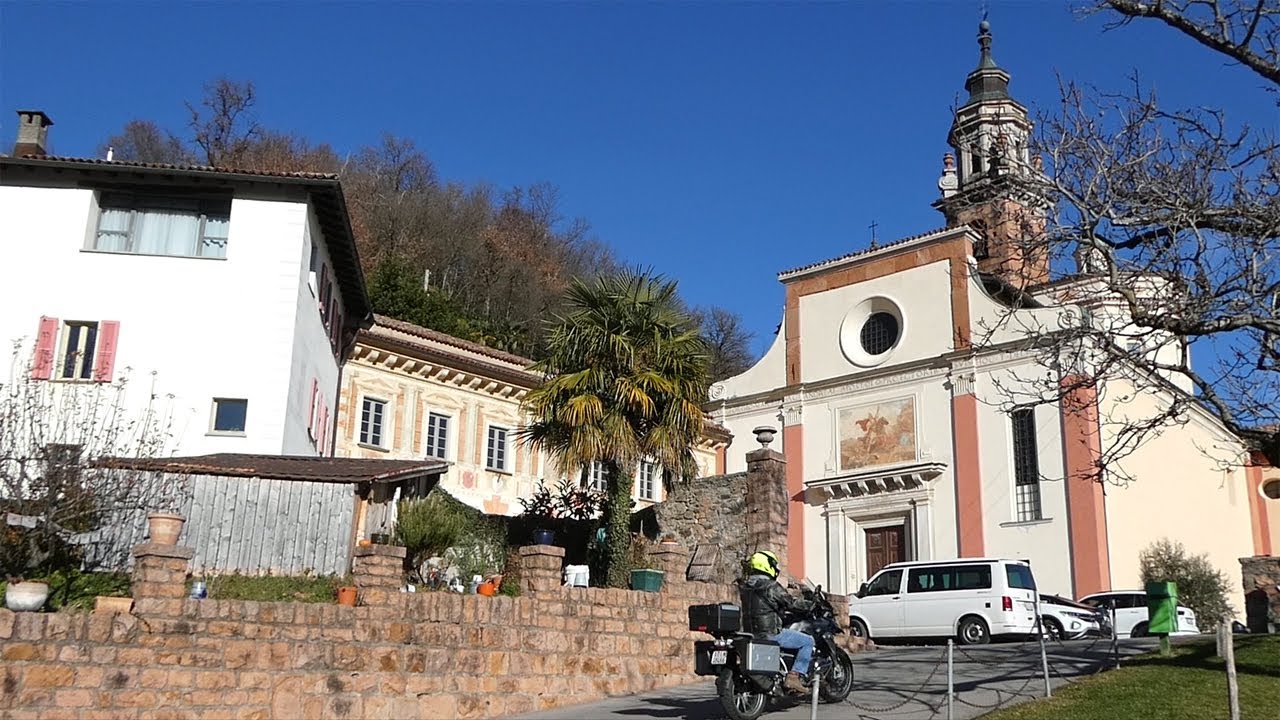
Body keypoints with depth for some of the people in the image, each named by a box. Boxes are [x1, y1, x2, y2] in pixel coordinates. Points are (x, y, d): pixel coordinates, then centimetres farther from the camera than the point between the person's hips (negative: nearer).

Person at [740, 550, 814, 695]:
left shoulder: (746, 587, 10)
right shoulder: (771, 586, -16)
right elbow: (790, 603, -13)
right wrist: (809, 605, 3)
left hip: (751, 632, 9)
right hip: (771, 633, -9)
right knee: (807, 641, 0)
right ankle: (794, 676, -7)